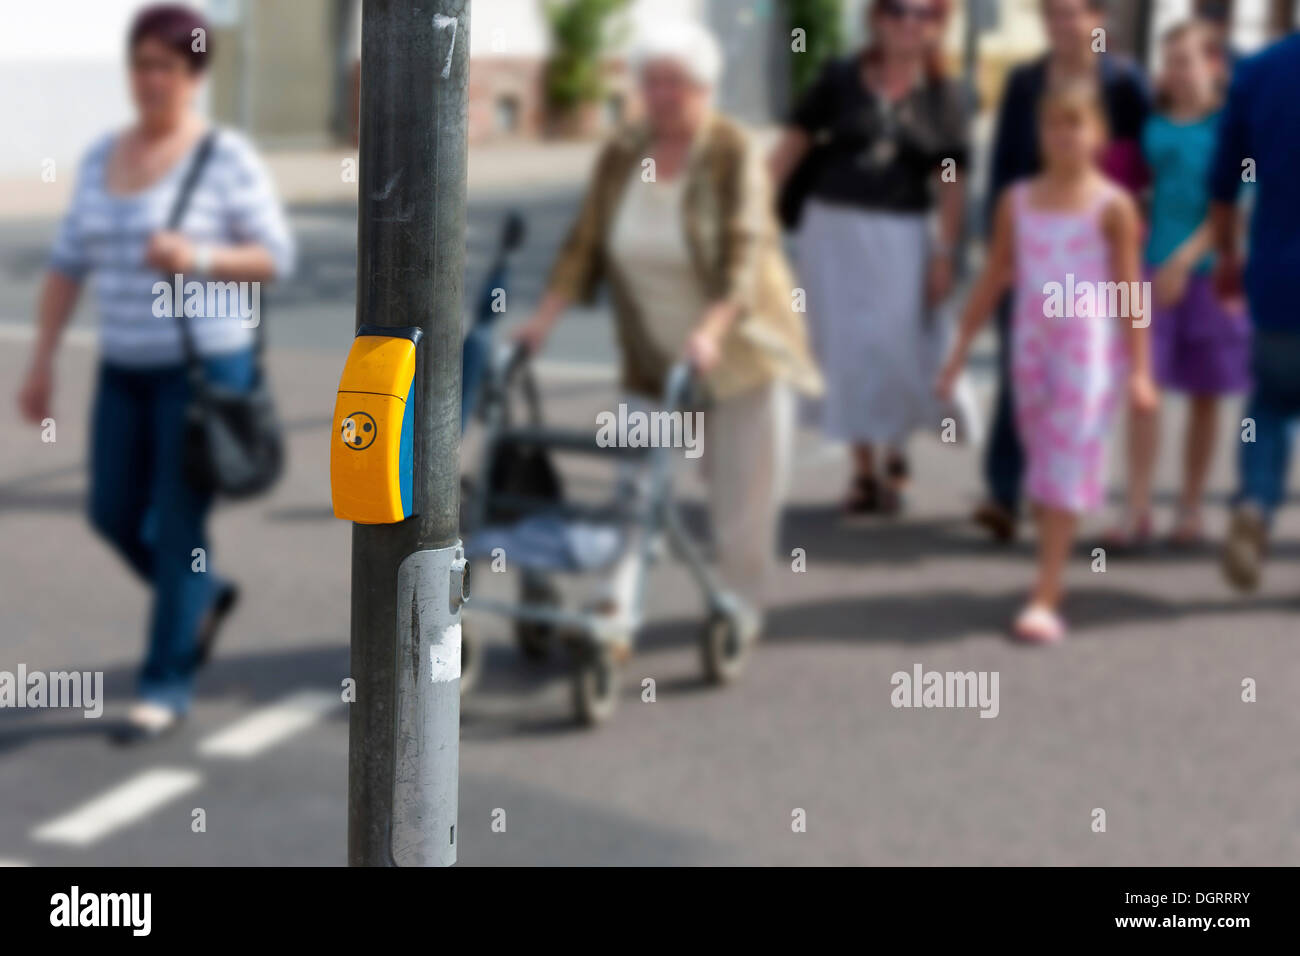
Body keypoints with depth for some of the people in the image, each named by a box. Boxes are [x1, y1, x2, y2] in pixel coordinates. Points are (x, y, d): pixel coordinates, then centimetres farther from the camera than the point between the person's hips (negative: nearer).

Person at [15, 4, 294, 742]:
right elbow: (69, 265, 10)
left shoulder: (226, 158, -9)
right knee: (114, 515, 11)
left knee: (178, 527, -2)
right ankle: (203, 598, 39)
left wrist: (197, 258, -25)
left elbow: (277, 257, -9)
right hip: (125, 367, 6)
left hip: (206, 364, -6)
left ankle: (169, 685, 10)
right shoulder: (102, 158, 7)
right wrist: (43, 363, 7)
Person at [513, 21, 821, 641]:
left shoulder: (733, 154, -14)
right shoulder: (622, 156, -1)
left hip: (738, 351, -3)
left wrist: (710, 332, -37)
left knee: (744, 492, 4)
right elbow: (586, 243, -1)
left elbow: (743, 253, -24)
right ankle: (617, 607, -10)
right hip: (653, 356, 3)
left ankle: (741, 608, 21)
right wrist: (546, 316, -13)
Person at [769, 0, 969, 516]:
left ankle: (895, 454, 25)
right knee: (846, 349, 4)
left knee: (898, 349, -1)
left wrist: (944, 254, -5)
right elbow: (793, 145, 2)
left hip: (901, 237, 0)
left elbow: (950, 182, 0)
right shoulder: (839, 79, 0)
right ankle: (863, 468, 16)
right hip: (832, 228, 1)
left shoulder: (945, 96, 1)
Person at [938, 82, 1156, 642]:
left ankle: (1045, 600, -11)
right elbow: (993, 280, 14)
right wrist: (959, 353, 12)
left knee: (1066, 468, -8)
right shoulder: (1017, 202, 9)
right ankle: (1051, 579, 22)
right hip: (1033, 343, 4)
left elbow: (1130, 289, -4)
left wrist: (1140, 369, -9)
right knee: (1043, 462, 10)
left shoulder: (1112, 206, -3)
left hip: (1091, 349, -4)